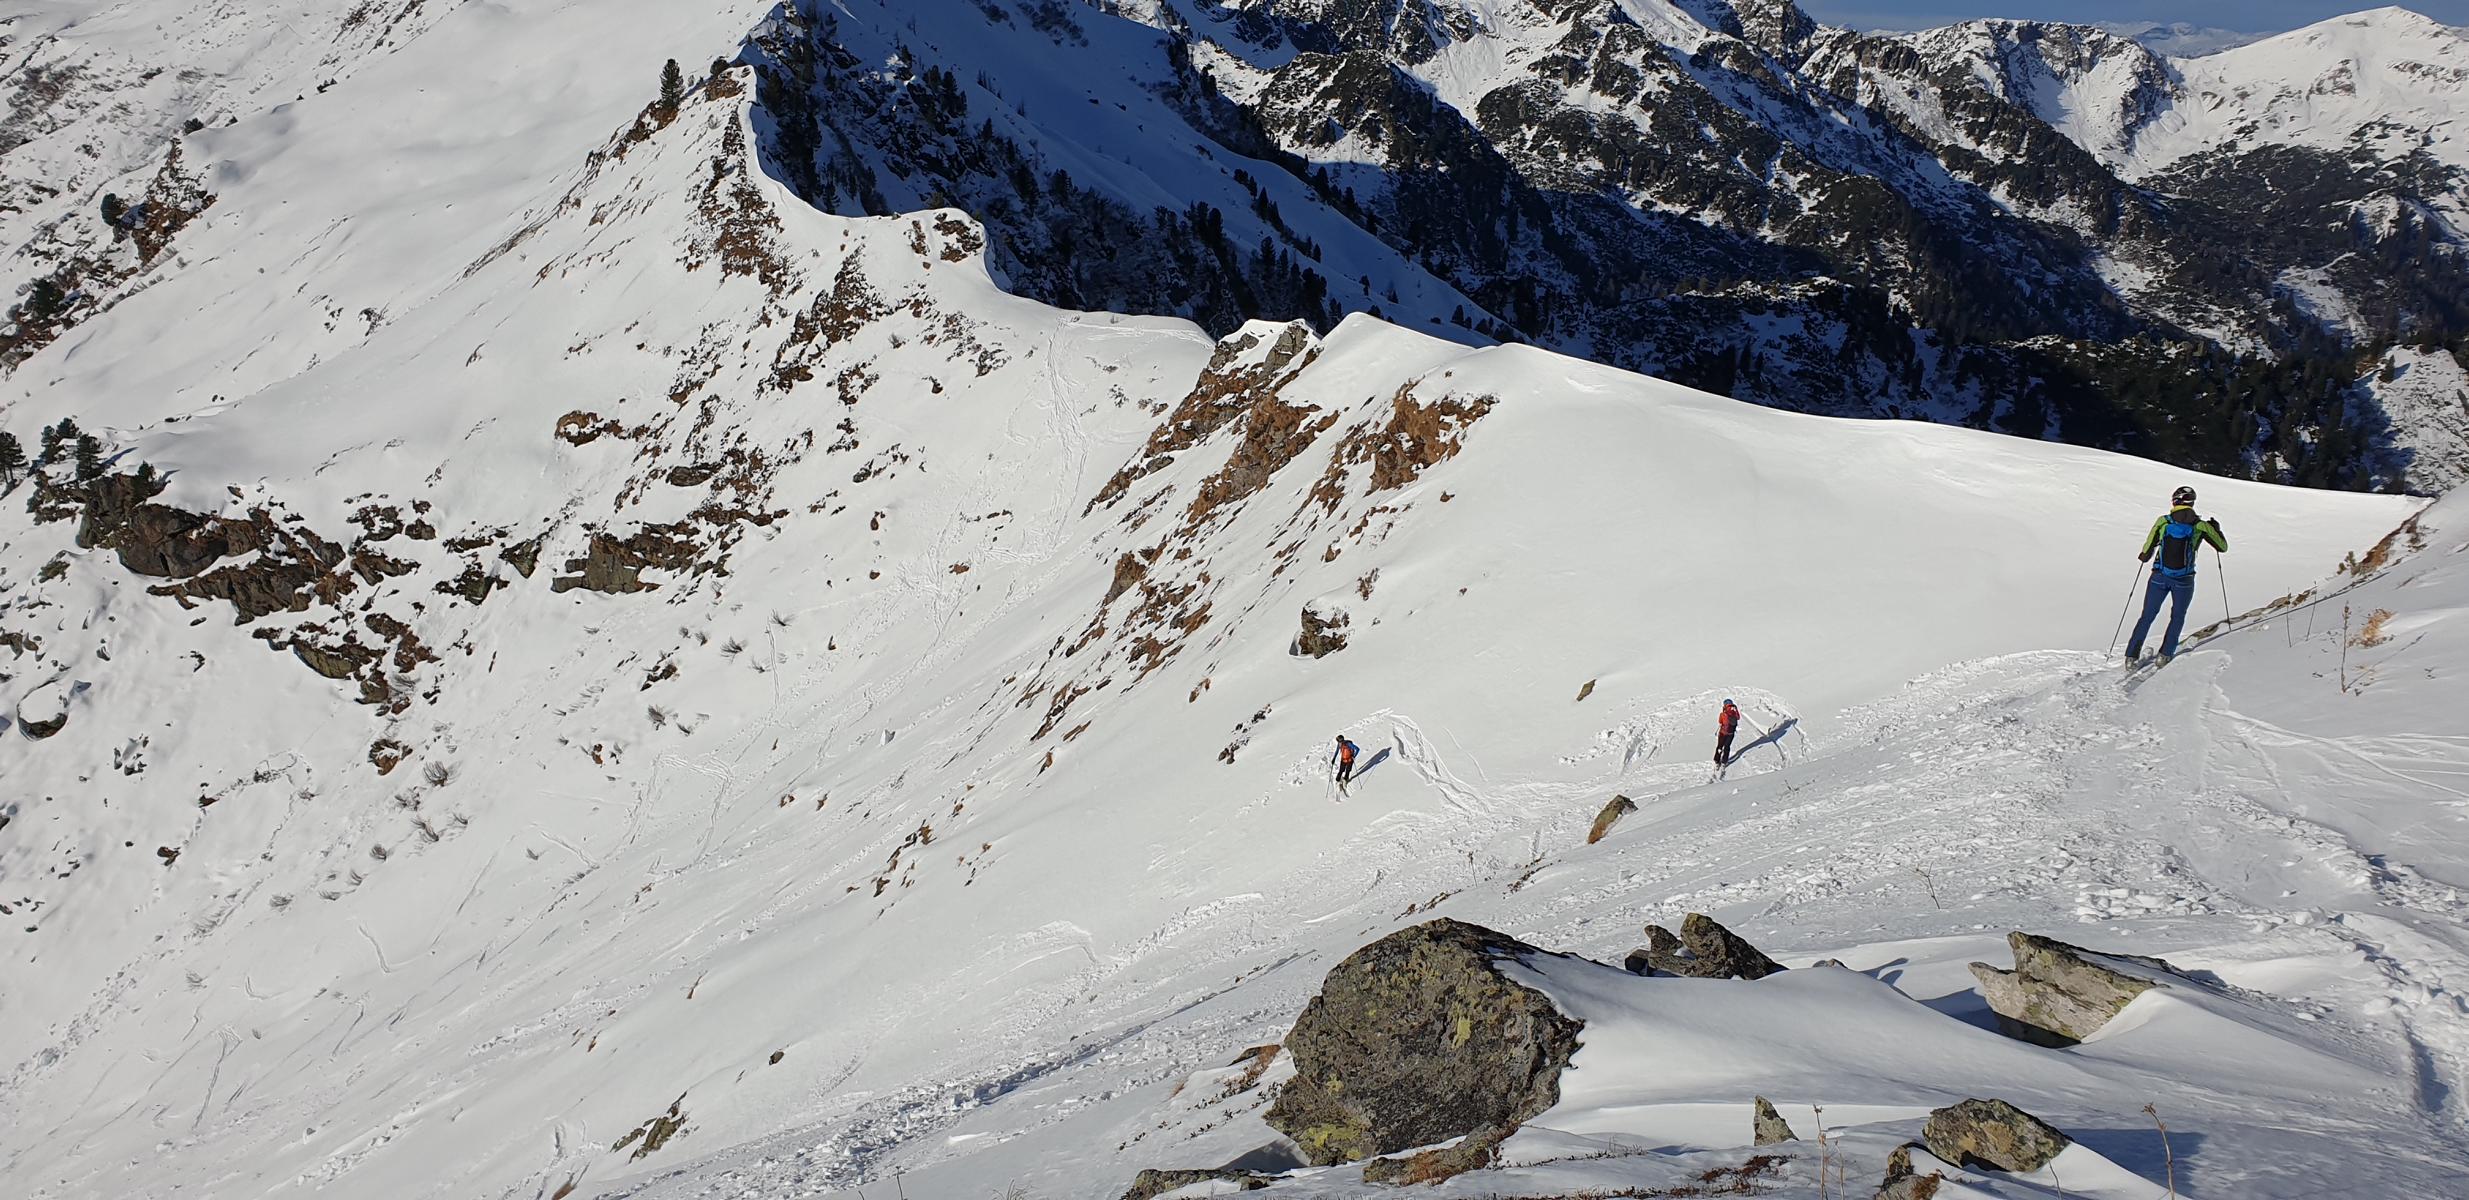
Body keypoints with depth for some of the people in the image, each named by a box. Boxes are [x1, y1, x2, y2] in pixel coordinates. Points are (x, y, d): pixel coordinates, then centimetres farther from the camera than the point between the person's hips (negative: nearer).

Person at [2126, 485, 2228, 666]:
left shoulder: (2163, 521, 0)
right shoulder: (2200, 525, -1)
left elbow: (2146, 552, 3)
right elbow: (2223, 547, 10)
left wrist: (2143, 557, 26)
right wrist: (2215, 527, 26)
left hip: (2159, 577, 1)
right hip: (2184, 580, -1)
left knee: (2147, 617, 11)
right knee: (2177, 617, 18)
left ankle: (2131, 656, 8)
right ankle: (2165, 654, 11)